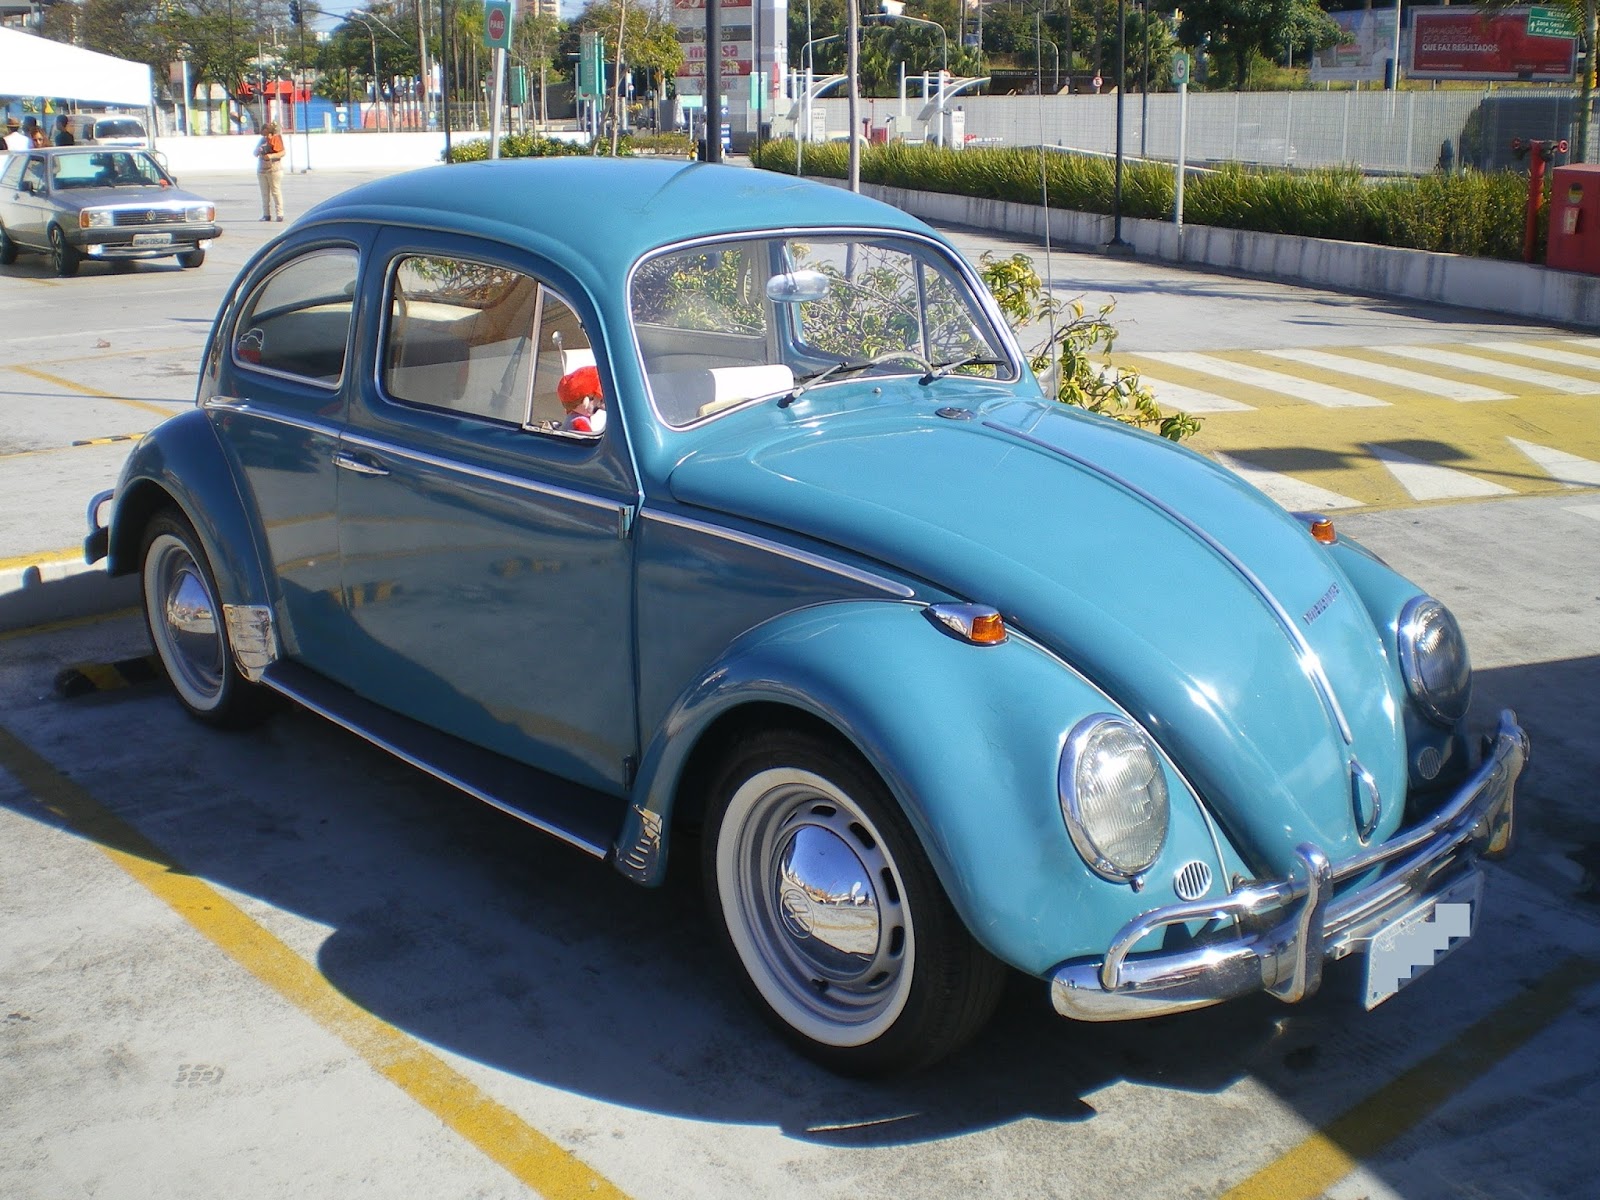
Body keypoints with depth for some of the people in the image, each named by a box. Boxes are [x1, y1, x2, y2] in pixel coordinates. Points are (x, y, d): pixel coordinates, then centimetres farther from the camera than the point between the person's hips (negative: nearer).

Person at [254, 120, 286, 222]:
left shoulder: (276, 139, -5)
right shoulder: (261, 140, 13)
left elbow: (282, 152, -13)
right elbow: (255, 154, 17)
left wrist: (271, 156, -26)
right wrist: (258, 151, -6)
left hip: (274, 169, -6)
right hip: (261, 170, 6)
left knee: (276, 192, -7)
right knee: (265, 193, 5)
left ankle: (279, 214, -6)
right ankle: (266, 214, 8)